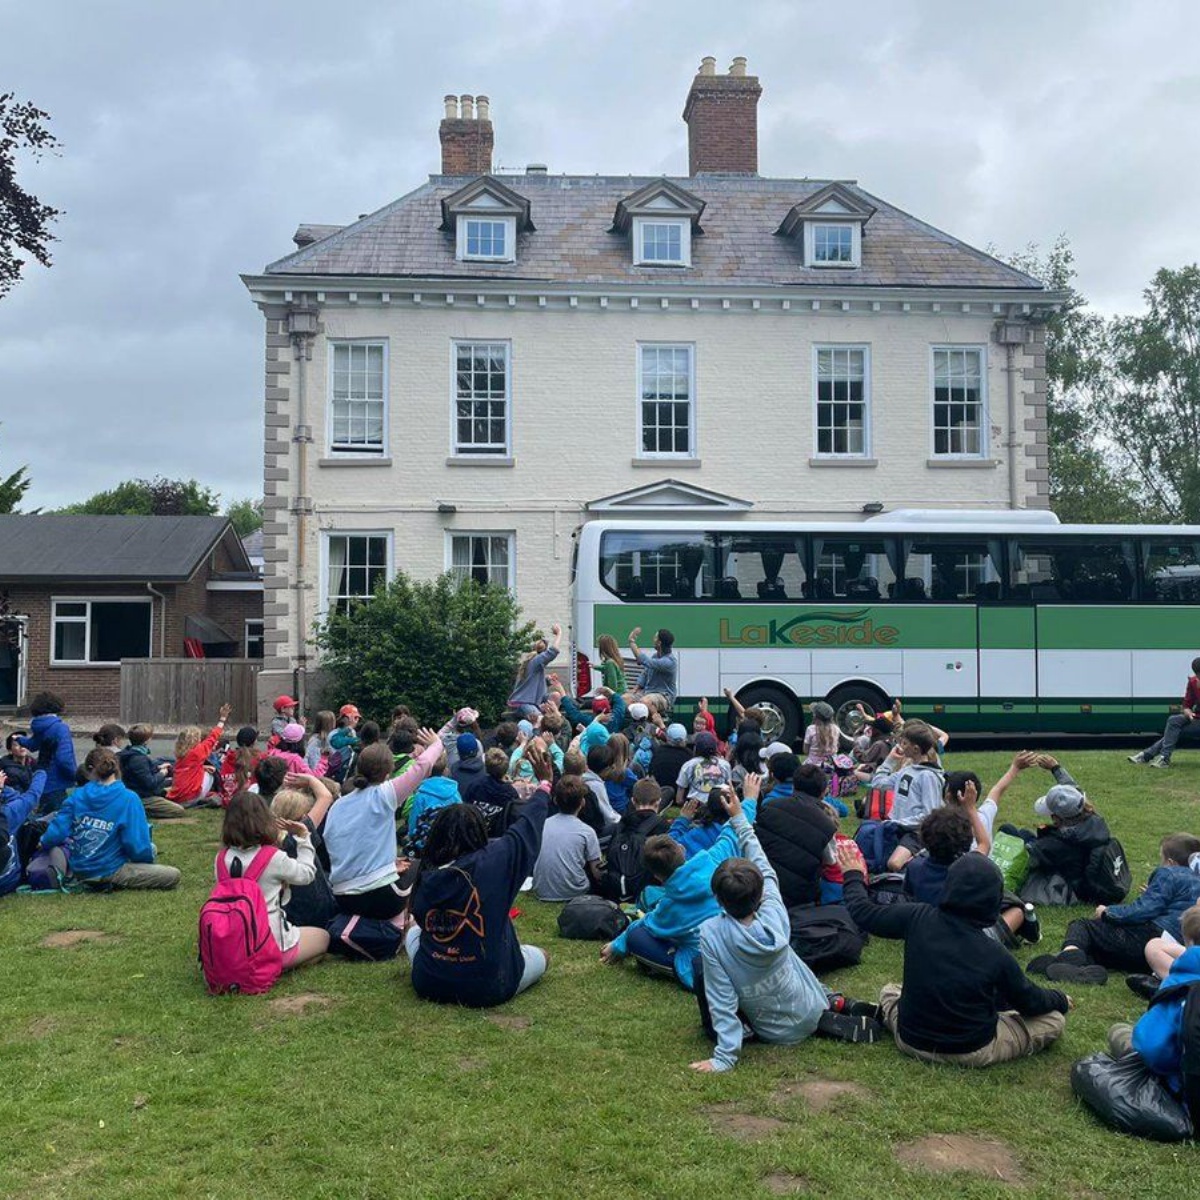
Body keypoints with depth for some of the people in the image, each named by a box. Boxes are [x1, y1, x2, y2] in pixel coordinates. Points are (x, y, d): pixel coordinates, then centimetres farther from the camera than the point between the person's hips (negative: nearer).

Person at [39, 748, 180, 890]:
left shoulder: (77, 795, -5)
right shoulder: (128, 799, -17)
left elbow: (57, 831, -6)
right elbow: (137, 845, -17)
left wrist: (43, 843, 17)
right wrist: (148, 857, 4)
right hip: (108, 871, -7)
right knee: (173, 875, -1)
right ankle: (113, 883, -7)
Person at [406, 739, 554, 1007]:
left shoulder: (424, 876, -10)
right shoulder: (491, 864, -20)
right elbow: (526, 829, -7)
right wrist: (545, 784, 6)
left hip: (428, 985, 1)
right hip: (487, 990, -1)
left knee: (412, 932, 32)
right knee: (541, 956, 25)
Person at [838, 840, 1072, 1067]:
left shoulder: (917, 919, -20)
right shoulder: (996, 956, -24)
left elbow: (863, 913, -6)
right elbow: (1030, 1002, -5)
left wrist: (854, 877, 13)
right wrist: (1061, 1000, 16)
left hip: (911, 1041, 3)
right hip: (973, 1053, -3)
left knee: (889, 991, 34)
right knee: (1055, 1019, 11)